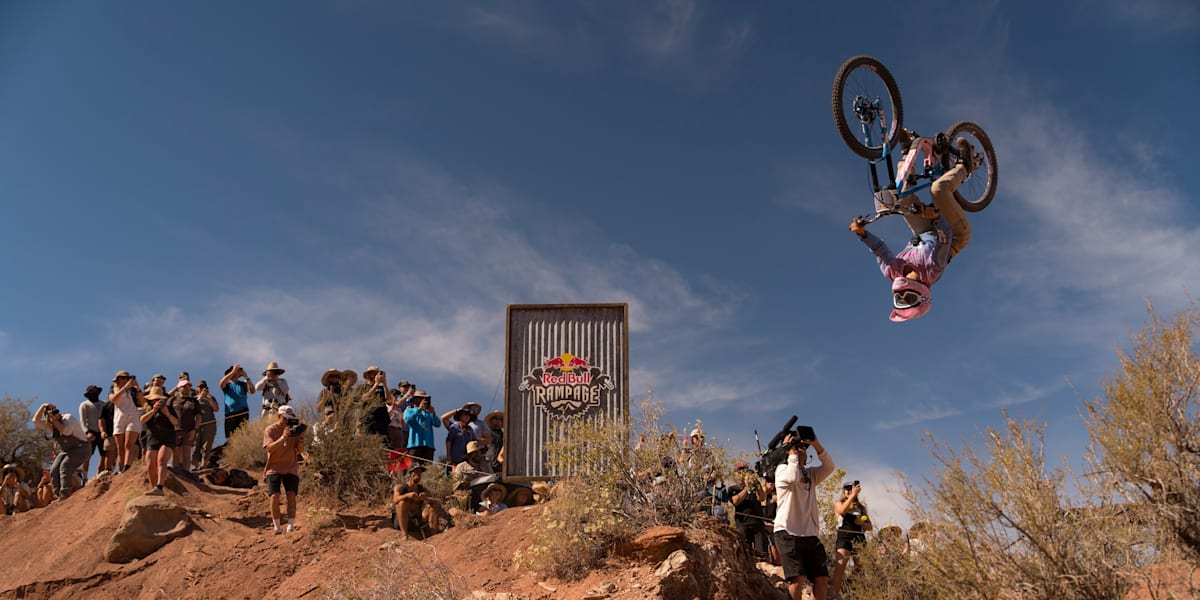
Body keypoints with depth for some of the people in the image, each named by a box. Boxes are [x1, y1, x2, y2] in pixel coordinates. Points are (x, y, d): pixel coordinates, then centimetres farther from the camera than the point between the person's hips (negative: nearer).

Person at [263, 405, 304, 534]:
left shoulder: (294, 429, 5)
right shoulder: (270, 430, -2)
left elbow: (300, 450, 0)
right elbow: (269, 448, -17)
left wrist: (301, 438, -19)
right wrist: (282, 438, -30)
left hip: (291, 468, 2)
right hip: (274, 468, -2)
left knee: (291, 495, -9)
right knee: (275, 496, -10)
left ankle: (291, 526, -9)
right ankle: (276, 527, 0)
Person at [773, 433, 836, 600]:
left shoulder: (810, 474, 18)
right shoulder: (782, 469, 1)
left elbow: (829, 467, 0)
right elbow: (792, 477, -22)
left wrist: (817, 445, -11)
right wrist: (792, 452, -11)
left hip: (810, 534, 7)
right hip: (787, 532, -7)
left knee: (822, 579, 5)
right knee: (798, 577, -17)